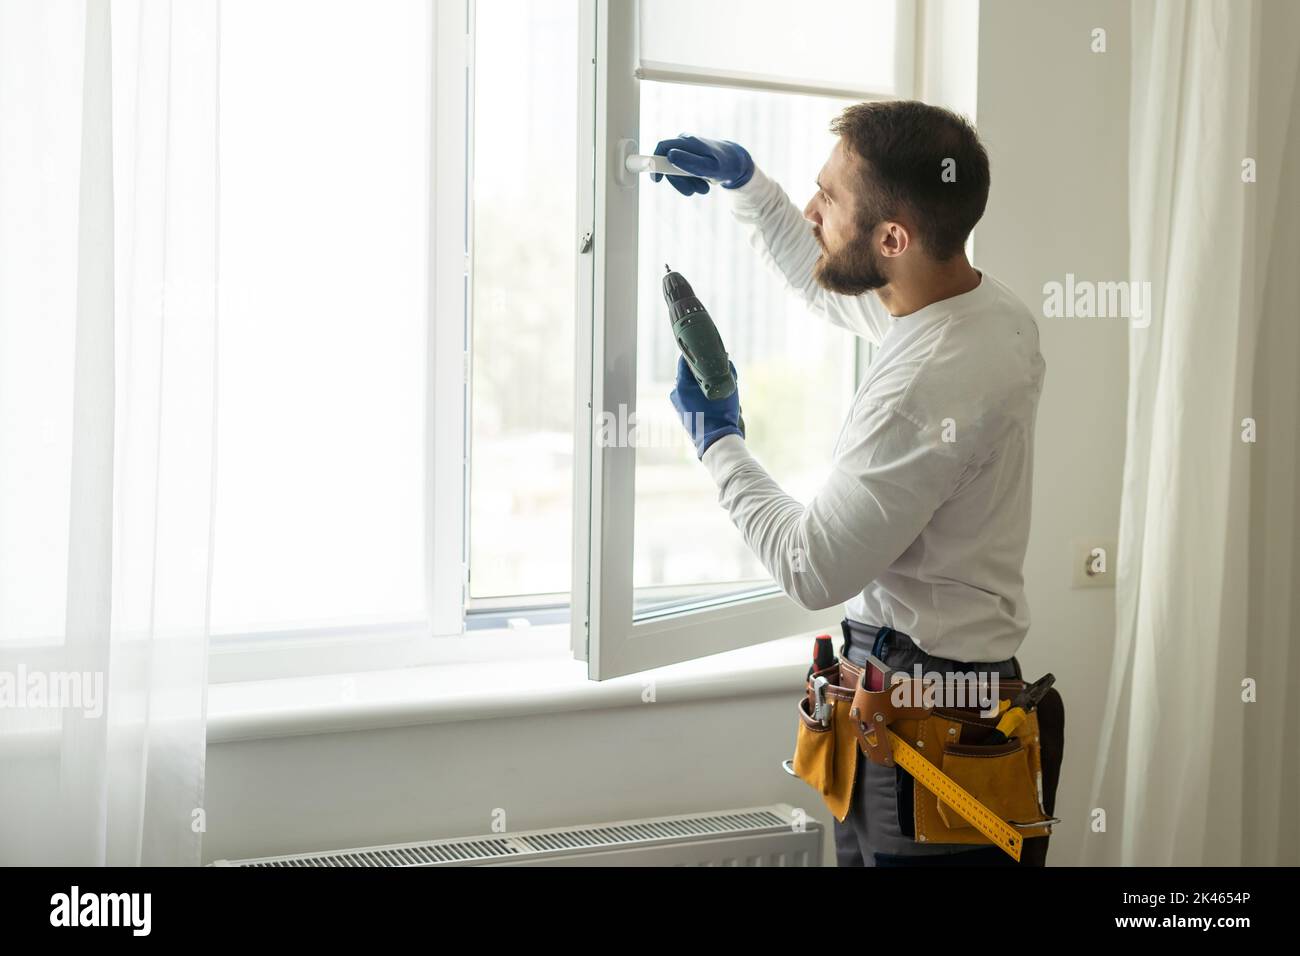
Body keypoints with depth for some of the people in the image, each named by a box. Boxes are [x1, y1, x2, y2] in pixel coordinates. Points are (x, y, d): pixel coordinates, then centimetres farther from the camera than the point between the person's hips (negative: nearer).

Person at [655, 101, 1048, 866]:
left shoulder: (929, 388, -30)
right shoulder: (986, 301, 0)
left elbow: (813, 571, -21)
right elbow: (823, 282, 21)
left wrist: (718, 442, -9)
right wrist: (742, 177, 13)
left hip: (915, 690, -9)